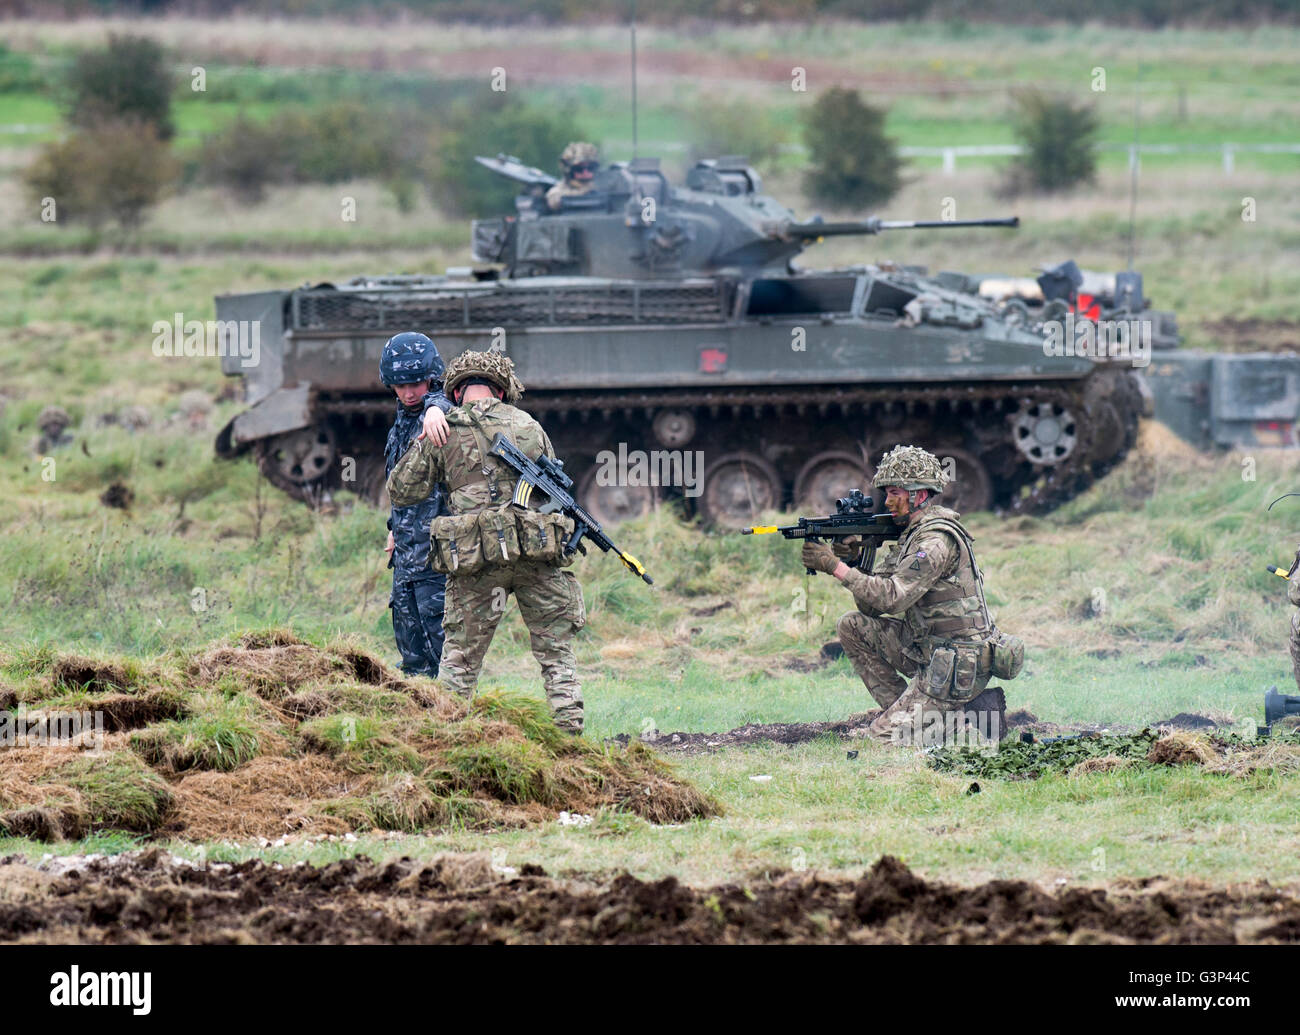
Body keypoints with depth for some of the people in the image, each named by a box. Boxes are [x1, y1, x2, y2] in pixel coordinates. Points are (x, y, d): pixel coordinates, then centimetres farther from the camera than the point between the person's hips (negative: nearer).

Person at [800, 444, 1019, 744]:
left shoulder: (937, 540, -18)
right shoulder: (912, 534, 13)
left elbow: (892, 597, -26)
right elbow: (871, 605, 11)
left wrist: (835, 567, -23)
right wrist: (852, 561, -6)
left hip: (957, 667, -10)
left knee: (880, 737, -11)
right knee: (853, 626, 9)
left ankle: (976, 712, -3)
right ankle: (905, 711, 8)